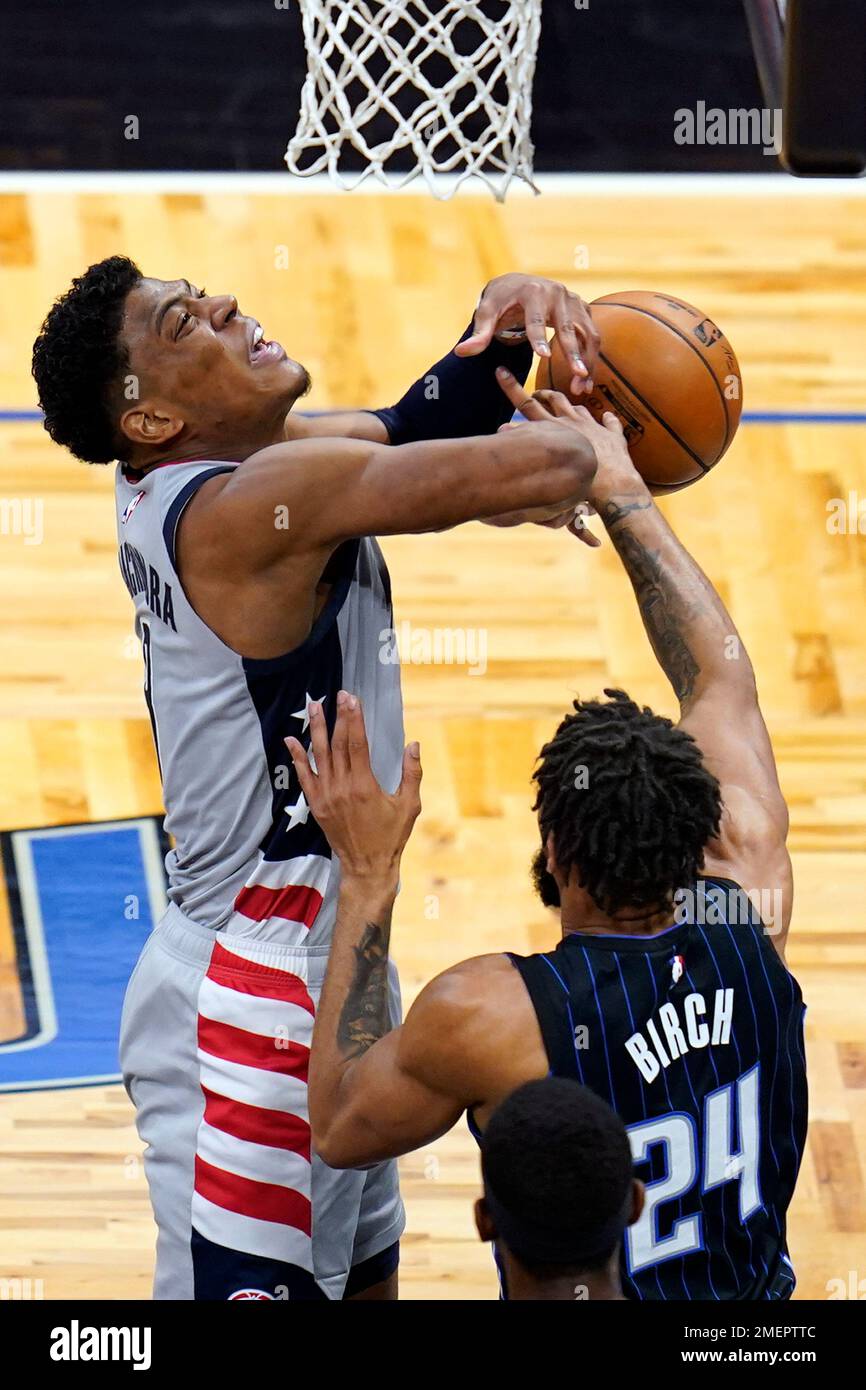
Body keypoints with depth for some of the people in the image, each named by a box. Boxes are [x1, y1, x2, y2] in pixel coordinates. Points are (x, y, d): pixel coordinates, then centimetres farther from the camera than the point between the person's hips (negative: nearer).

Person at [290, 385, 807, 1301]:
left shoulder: (485, 1015, -24)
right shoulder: (748, 915, -12)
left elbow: (338, 1127, -4)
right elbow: (722, 678, 3)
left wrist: (369, 878, -6)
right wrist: (621, 493, 12)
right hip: (757, 1291, 5)